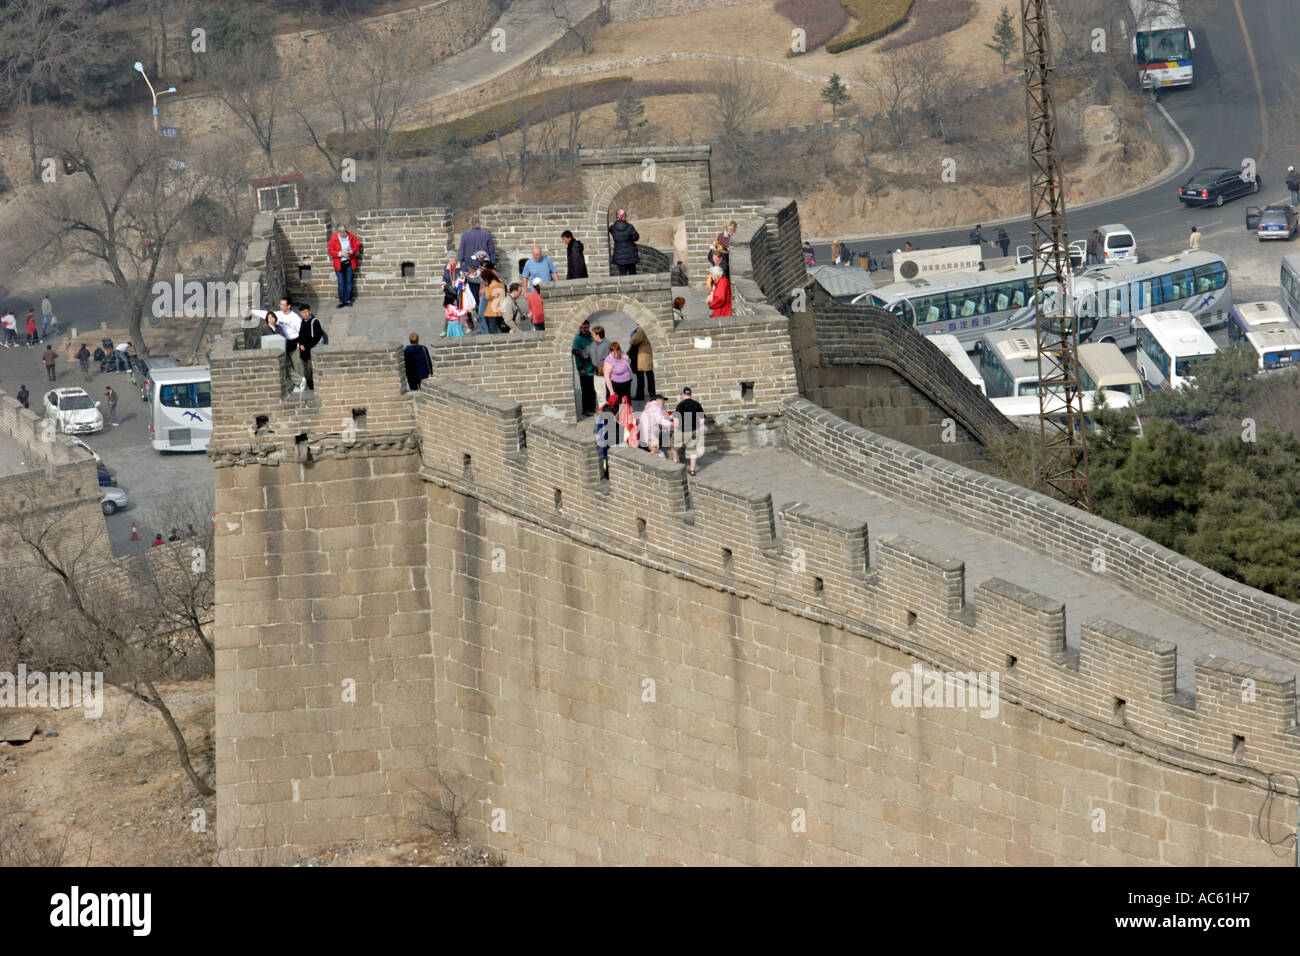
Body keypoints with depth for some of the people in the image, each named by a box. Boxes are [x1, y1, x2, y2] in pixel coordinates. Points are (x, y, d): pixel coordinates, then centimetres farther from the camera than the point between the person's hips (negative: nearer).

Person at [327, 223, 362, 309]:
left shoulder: (350, 237, -3)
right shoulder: (333, 238, -8)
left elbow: (358, 244, 6)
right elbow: (331, 251, -6)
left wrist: (352, 251, -13)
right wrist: (341, 253, -20)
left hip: (349, 263, 1)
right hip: (339, 263, -1)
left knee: (349, 282, 4)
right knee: (341, 283, 0)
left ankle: (348, 300, 13)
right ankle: (341, 302, 4)